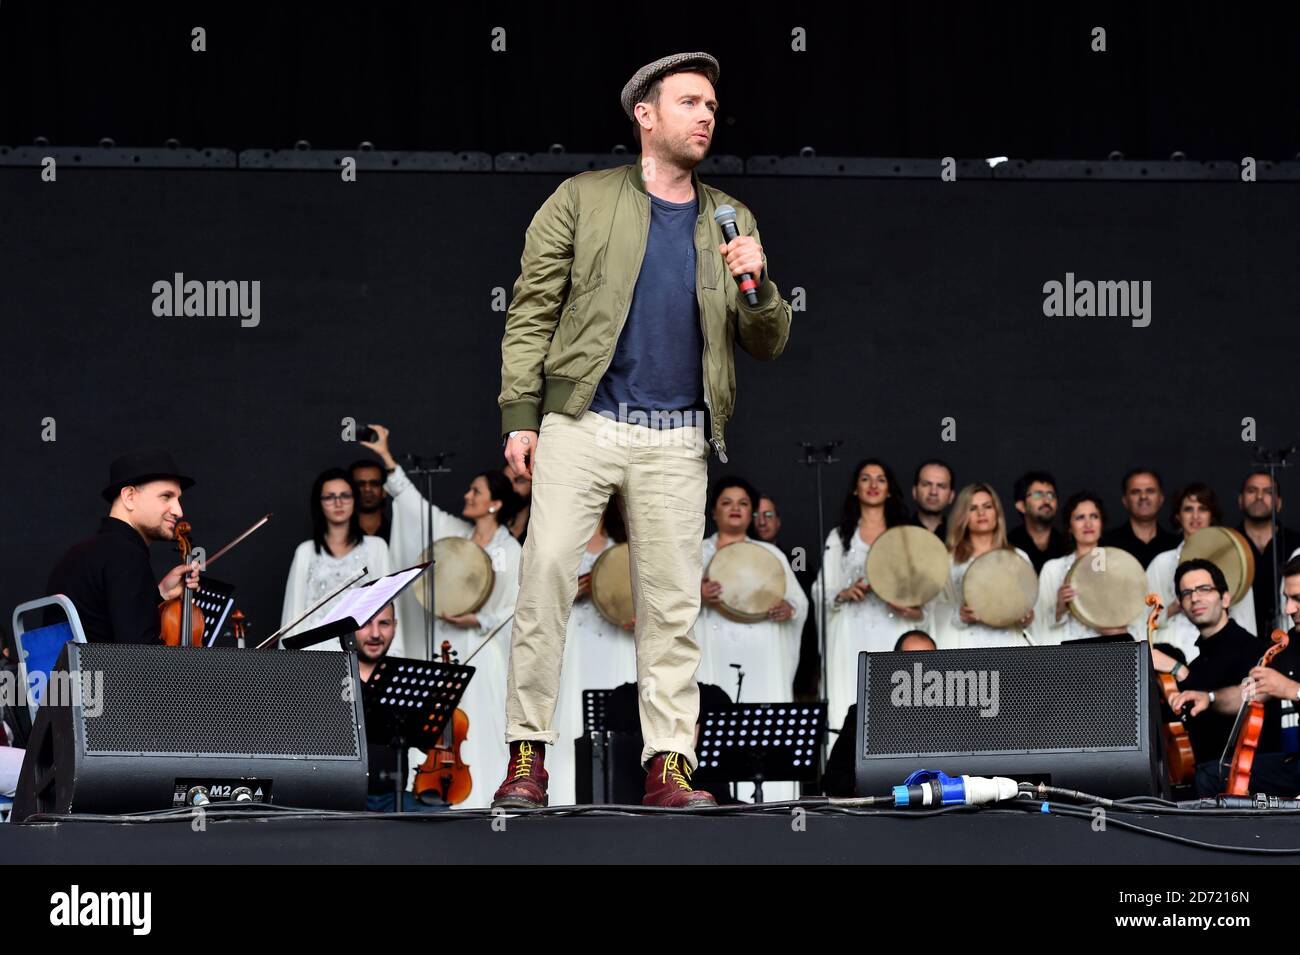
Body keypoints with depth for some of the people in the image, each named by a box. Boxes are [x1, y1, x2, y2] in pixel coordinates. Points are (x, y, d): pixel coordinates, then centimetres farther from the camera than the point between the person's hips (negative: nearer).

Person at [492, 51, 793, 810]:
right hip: (582, 425, -3)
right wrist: (520, 416, -6)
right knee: (547, 573, -11)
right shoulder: (583, 200, 6)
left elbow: (769, 344, 16)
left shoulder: (731, 221, 15)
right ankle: (529, 752, -5)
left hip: (677, 441, 3)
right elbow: (532, 312, 3)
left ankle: (669, 763, 3)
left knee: (673, 602, 0)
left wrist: (757, 285, -5)